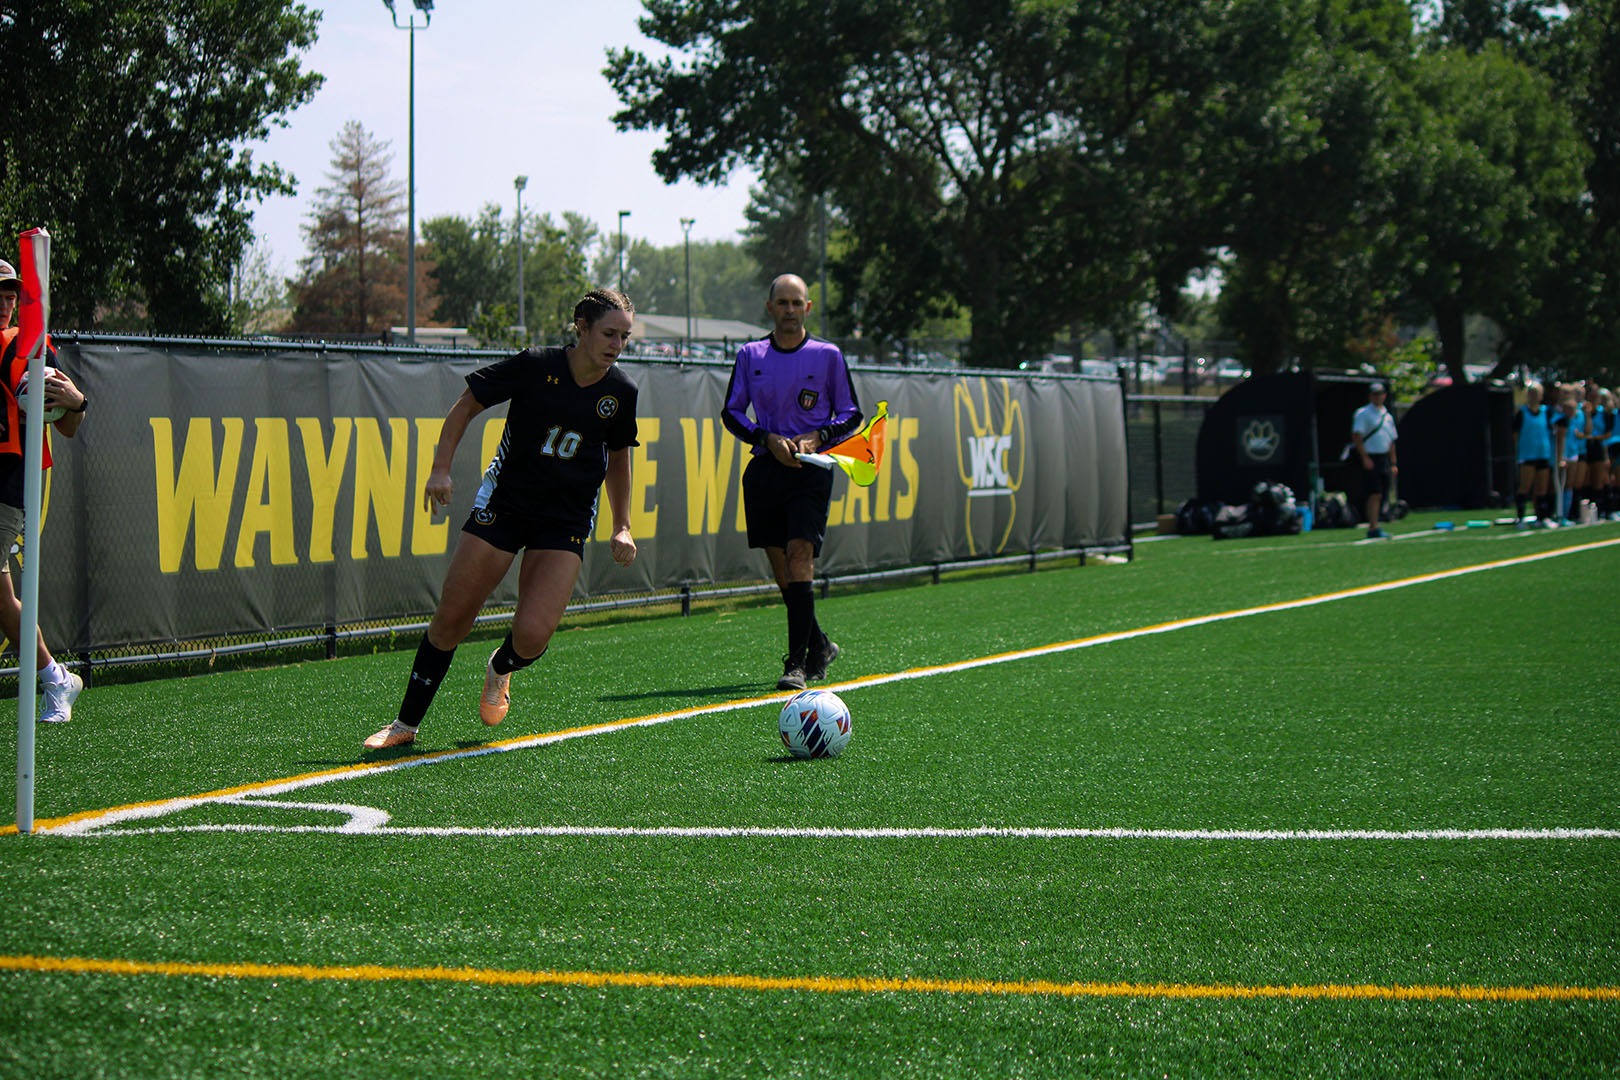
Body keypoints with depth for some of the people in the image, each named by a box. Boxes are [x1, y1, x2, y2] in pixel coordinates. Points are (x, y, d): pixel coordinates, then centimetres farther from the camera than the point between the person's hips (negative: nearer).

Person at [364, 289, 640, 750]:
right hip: (504, 501, -1)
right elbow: (465, 405, -2)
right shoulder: (535, 366, -14)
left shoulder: (621, 392, -5)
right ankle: (405, 724, 15)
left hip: (567, 520, 1)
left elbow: (618, 458, 14)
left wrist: (622, 528, 9)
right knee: (450, 621, -3)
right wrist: (440, 468, -11)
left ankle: (500, 669, 23)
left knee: (532, 635, -15)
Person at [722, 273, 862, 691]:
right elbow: (731, 413, 9)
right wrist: (768, 439, -7)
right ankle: (819, 645, 27)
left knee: (800, 556, -17)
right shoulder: (750, 355, 9)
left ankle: (798, 663, -18)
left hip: (810, 467, -3)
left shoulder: (827, 355, 3)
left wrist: (816, 438, -10)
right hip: (765, 467, 3)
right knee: (780, 568, 6)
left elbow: (852, 416, 8)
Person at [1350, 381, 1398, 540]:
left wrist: (1393, 464, 17)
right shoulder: (1363, 413, -2)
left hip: (1384, 460, 7)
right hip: (1370, 460, -7)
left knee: (1381, 496, 6)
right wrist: (1365, 458, -18)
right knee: (1375, 495, -15)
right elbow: (1356, 436, -11)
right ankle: (1373, 529, -17)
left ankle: (1374, 528, 11)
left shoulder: (1387, 416, 19)